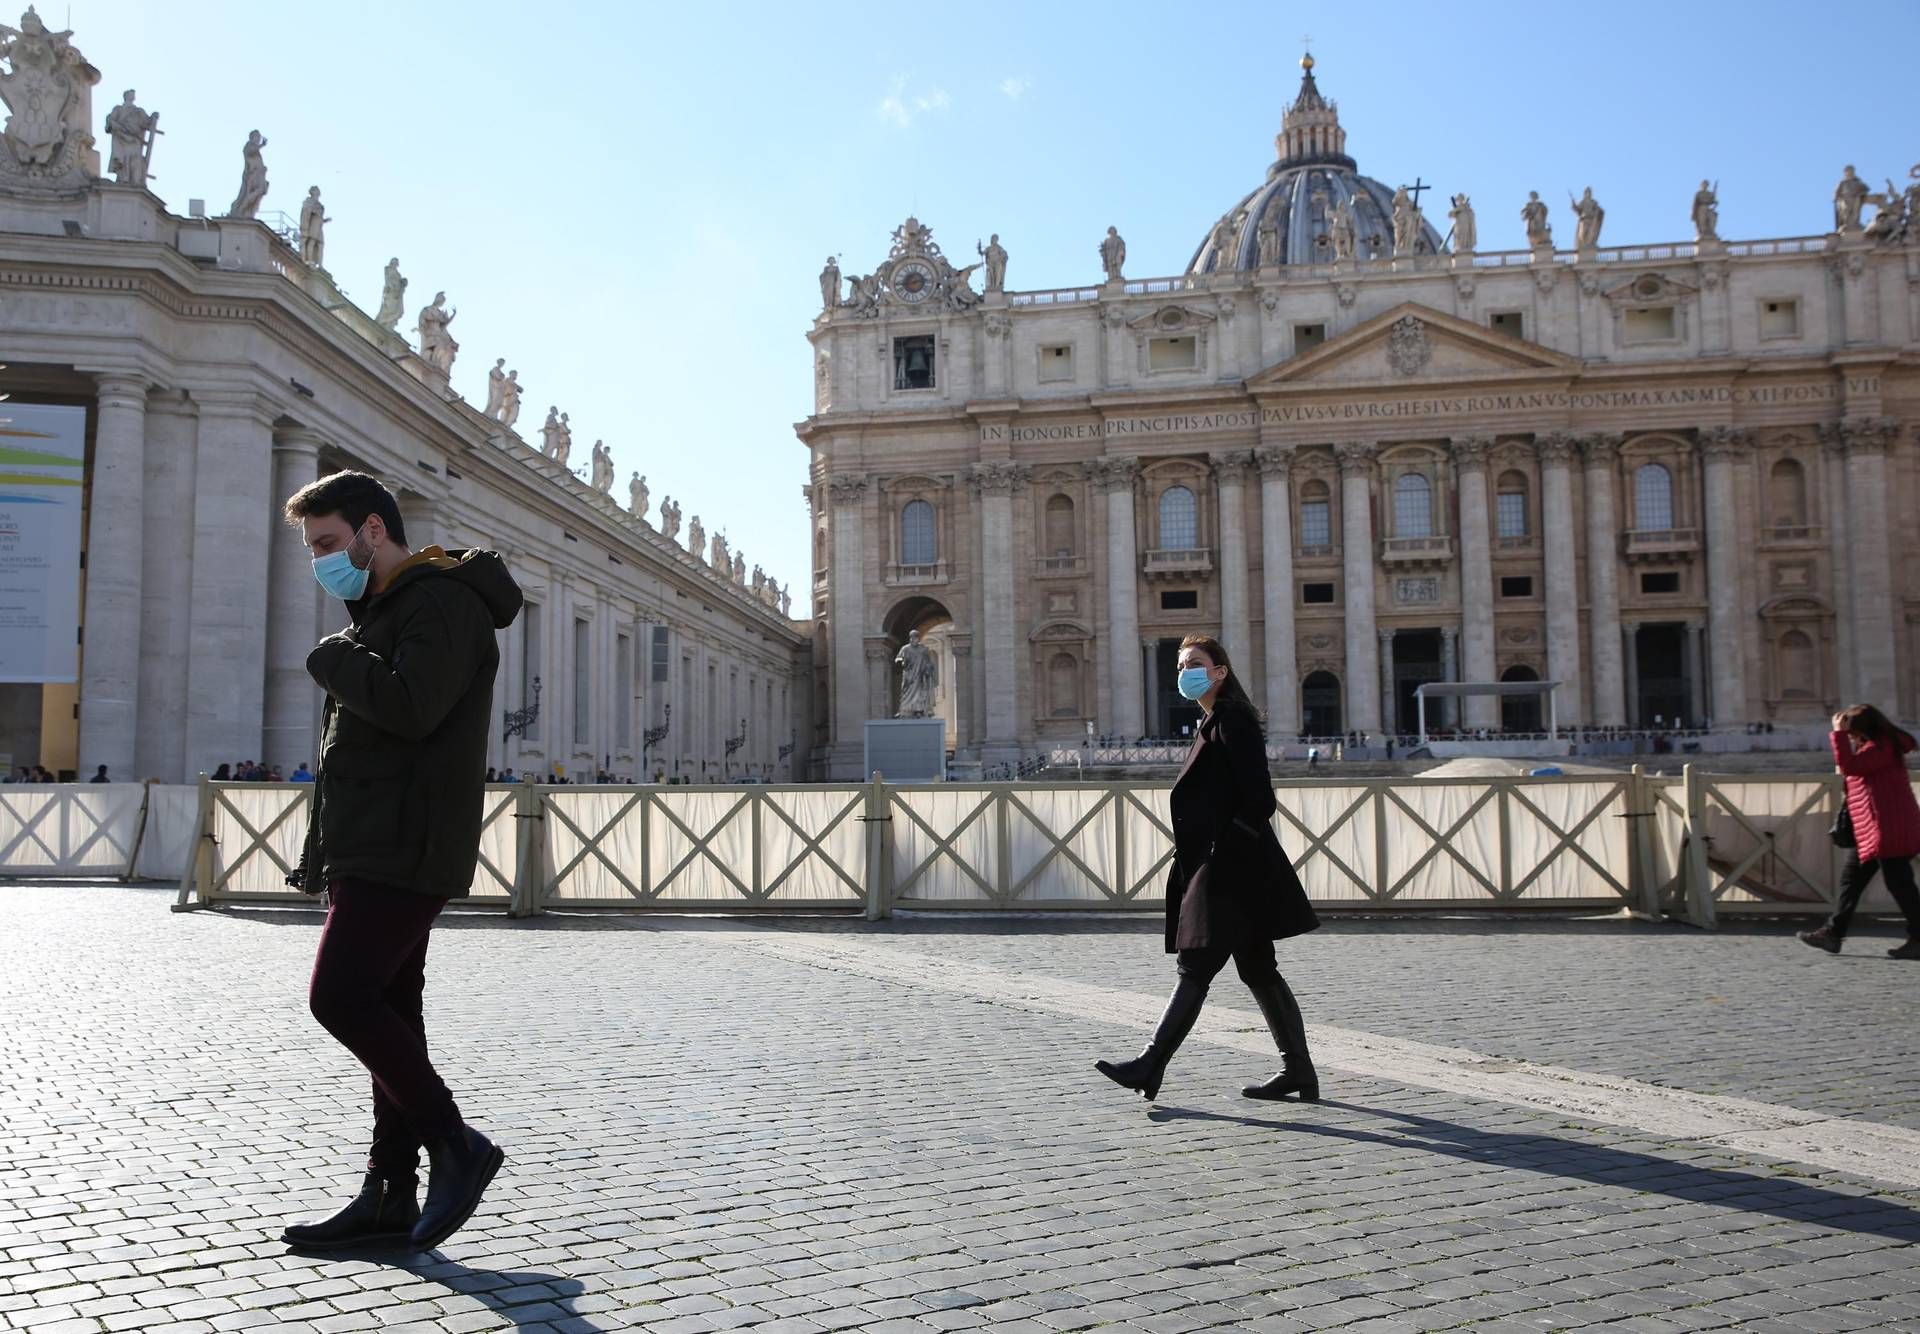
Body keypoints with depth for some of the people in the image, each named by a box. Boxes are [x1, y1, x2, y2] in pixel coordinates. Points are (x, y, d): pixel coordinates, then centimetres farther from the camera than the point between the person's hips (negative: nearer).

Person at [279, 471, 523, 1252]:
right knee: (385, 1010, 9)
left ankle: (454, 1144, -4)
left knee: (340, 997, -15)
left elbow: (410, 707, -26)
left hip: (406, 849, -10)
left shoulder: (443, 601, -9)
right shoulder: (385, 610, 22)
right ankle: (391, 1198, 13)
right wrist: (324, 855, 21)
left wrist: (332, 658, -9)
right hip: (375, 851, 10)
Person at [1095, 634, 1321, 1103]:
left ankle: (1150, 1067, -7)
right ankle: (1298, 1070, 17)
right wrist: (1187, 861, 19)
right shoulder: (1210, 724, 19)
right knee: (1257, 969, 12)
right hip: (1216, 867, 10)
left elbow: (1260, 800, -17)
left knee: (1197, 968, -8)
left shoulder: (1233, 721, -11)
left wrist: (1224, 848, -20)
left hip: (1232, 869, -10)